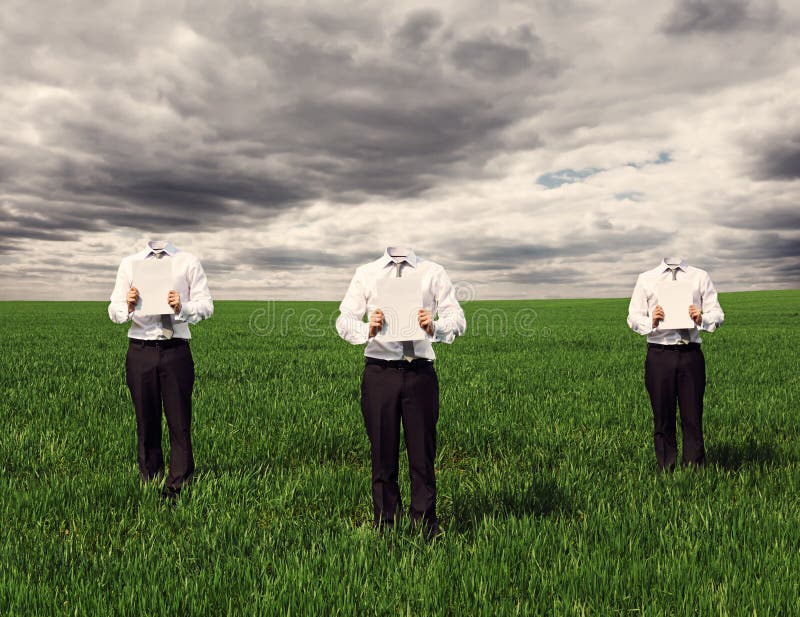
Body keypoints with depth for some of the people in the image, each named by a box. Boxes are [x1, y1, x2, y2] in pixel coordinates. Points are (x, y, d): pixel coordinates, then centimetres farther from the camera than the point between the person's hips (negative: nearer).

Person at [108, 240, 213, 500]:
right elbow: (113, 310, 6)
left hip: (176, 351, -2)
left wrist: (182, 307, -21)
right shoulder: (129, 264, 10)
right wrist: (127, 306, -17)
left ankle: (178, 488, 7)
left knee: (179, 422, -1)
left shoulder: (189, 262, 5)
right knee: (146, 422, 10)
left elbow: (206, 304, -1)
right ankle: (149, 483, 21)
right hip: (140, 350, 2)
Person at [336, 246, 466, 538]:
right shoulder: (365, 273, 8)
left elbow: (457, 319, -2)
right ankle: (384, 523, 23)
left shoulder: (433, 273, 5)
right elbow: (343, 320, 1)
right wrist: (367, 329, -21)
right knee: (382, 453, 9)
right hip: (379, 371, 1)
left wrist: (435, 328, -24)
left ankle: (425, 524, 20)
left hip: (421, 372, 0)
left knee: (423, 453, 5)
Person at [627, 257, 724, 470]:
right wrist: (651, 321, -15)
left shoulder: (700, 277, 9)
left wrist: (701, 319, -15)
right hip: (659, 354, 0)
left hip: (691, 354, 0)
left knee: (693, 418, 1)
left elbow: (717, 314, 7)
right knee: (663, 420, 7)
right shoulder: (646, 279, 8)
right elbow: (633, 317, 6)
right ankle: (666, 473, 17)